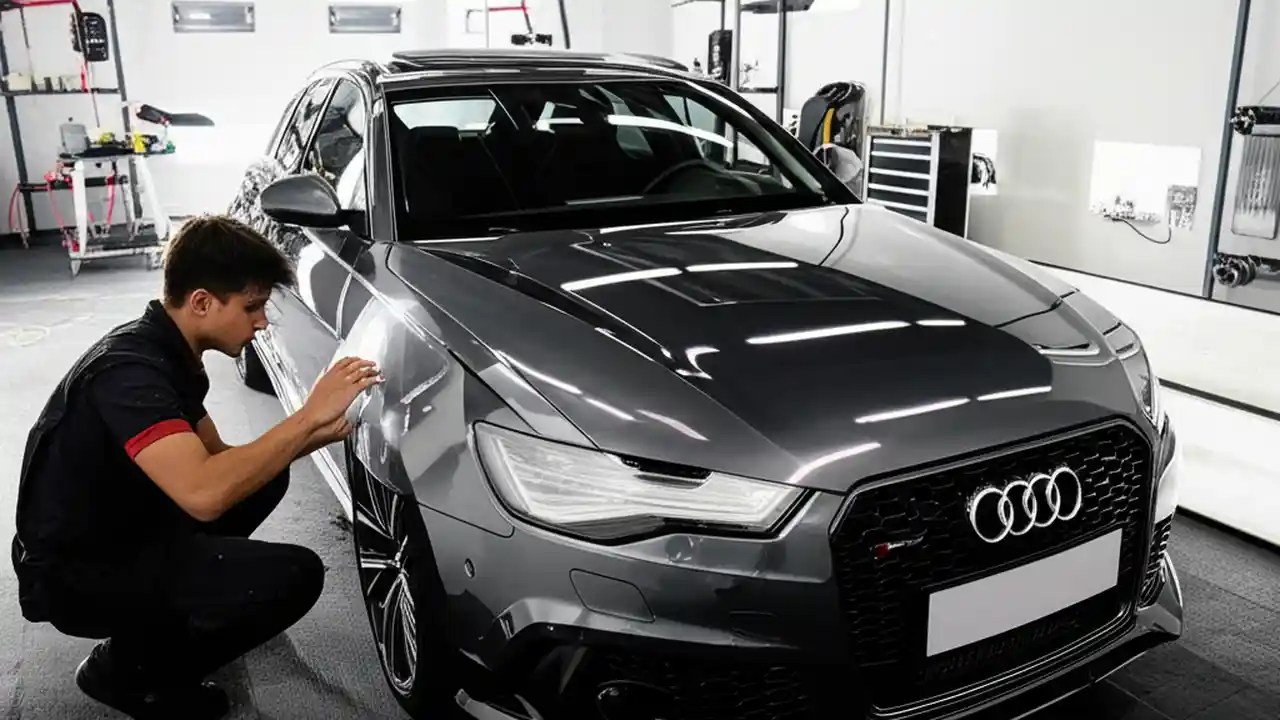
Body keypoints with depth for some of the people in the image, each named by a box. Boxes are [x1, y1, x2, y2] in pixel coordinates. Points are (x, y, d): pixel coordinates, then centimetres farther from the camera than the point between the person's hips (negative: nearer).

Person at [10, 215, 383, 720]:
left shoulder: (167, 351, 2)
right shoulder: (130, 369, -28)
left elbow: (217, 460, 10)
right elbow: (203, 493, -42)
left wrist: (315, 436, -4)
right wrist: (308, 416, -33)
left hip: (123, 531, 9)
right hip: (75, 574, -9)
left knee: (264, 475, 13)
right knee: (293, 577, -21)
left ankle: (176, 608, 16)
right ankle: (126, 669, 0)